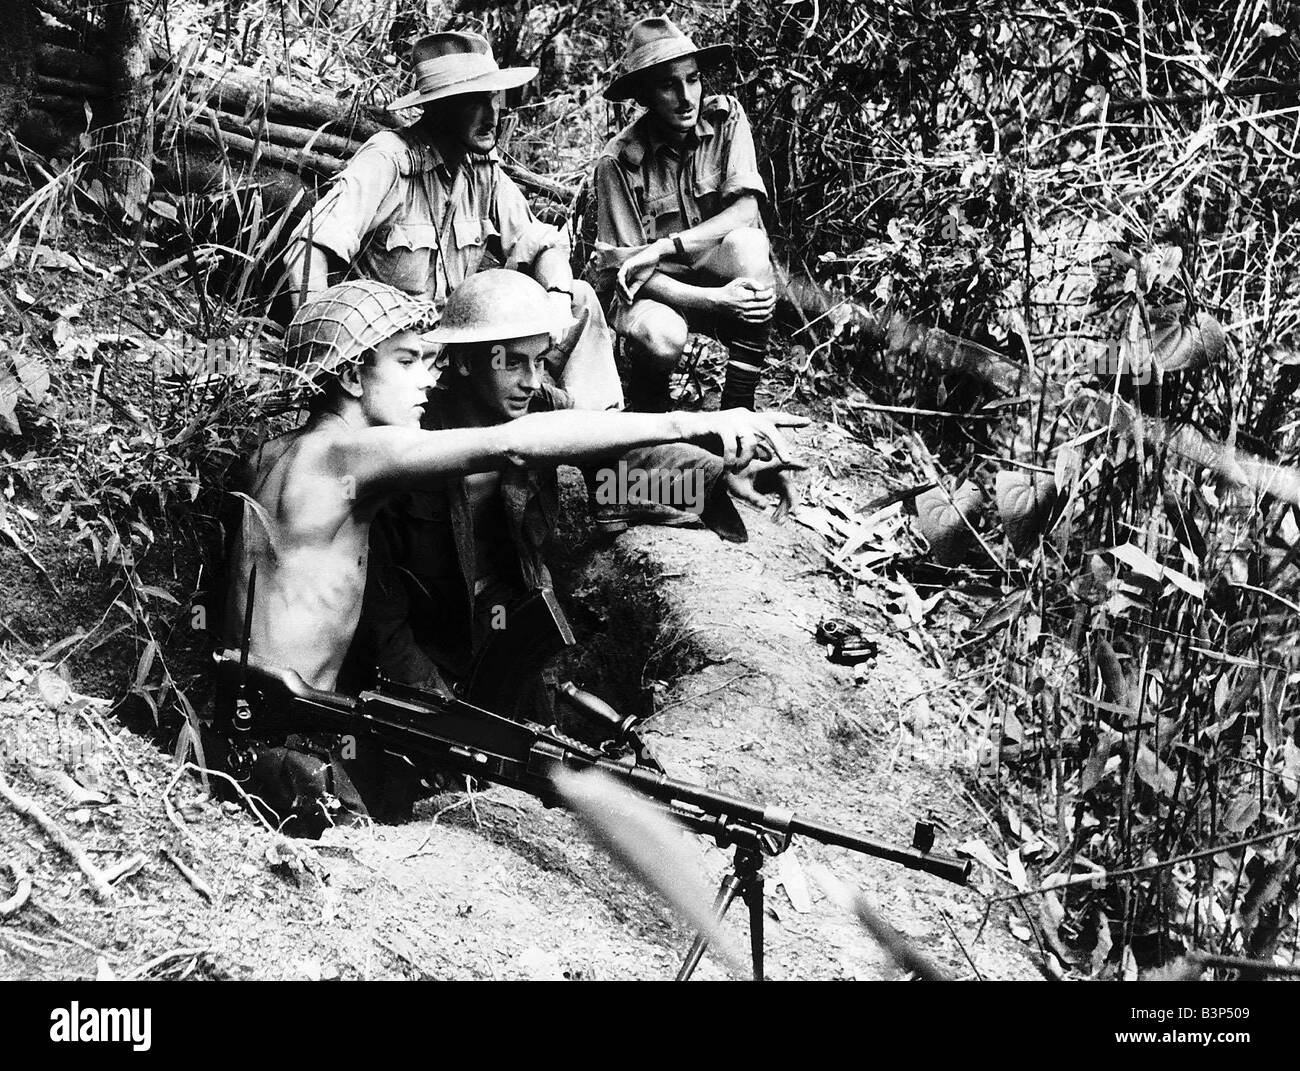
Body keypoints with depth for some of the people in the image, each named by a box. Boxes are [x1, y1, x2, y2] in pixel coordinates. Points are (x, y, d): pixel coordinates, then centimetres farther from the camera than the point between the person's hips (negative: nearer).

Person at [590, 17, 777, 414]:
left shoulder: (726, 117, -8)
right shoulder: (619, 161, -14)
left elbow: (745, 210, -16)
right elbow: (624, 269, -17)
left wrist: (667, 247, -26)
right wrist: (710, 301, -30)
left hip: (725, 275, 3)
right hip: (656, 288, -2)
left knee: (747, 244, -31)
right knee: (662, 337, -36)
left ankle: (738, 407, -22)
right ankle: (648, 402, 3)